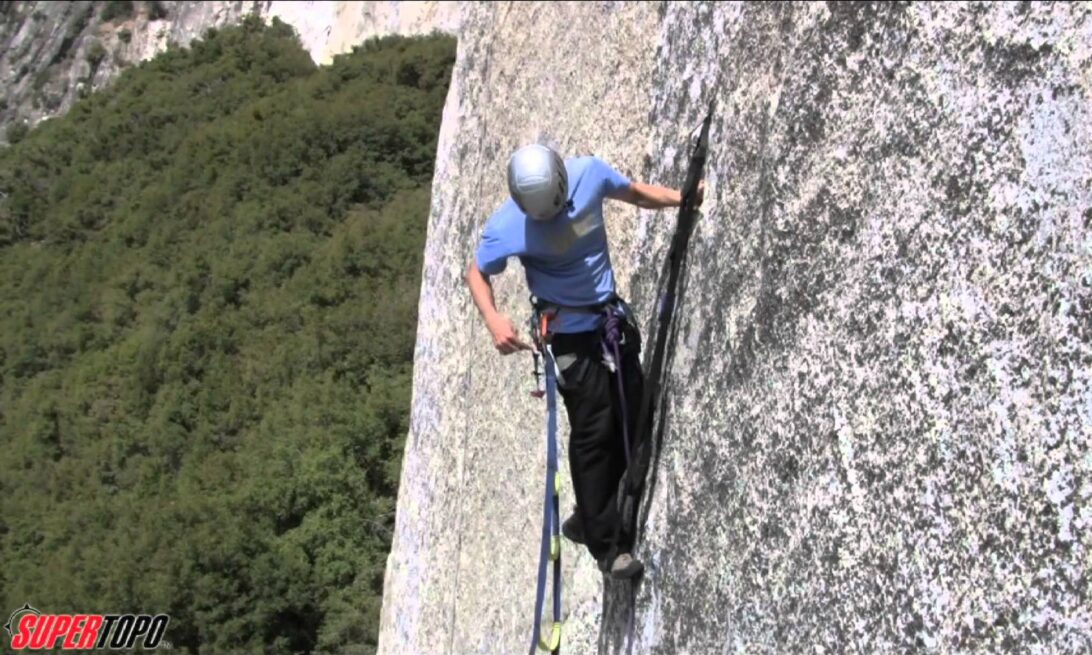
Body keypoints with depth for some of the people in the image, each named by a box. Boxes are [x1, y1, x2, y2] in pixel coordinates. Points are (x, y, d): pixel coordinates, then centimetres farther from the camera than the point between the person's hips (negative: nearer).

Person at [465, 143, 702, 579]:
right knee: (594, 433, -8)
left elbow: (637, 193, 8)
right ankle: (606, 545, 6)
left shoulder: (589, 173, -11)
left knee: (629, 423, 11)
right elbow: (476, 273, -7)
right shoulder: (506, 227, -21)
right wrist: (493, 320, -23)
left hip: (613, 317, 6)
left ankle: (589, 520, 29)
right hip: (572, 332, -5)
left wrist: (681, 197, -5)